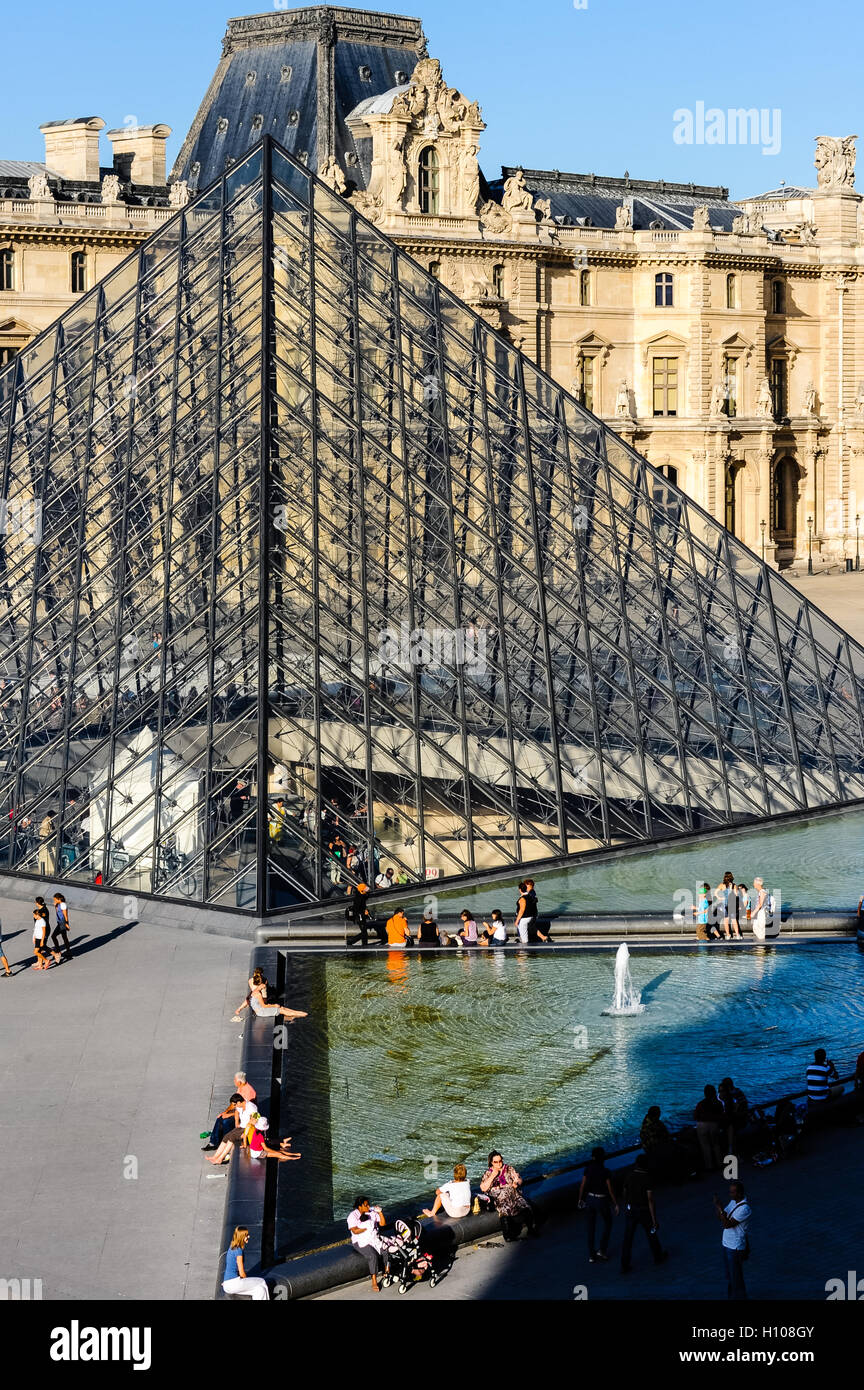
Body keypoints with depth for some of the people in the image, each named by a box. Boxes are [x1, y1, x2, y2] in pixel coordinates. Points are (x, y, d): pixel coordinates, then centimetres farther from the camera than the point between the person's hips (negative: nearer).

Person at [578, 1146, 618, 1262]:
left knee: (591, 1226, 15)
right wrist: (615, 1204, -3)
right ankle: (601, 1250, 15)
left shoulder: (588, 1169, -8)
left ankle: (591, 1256, 19)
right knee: (607, 1224, 21)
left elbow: (582, 1185, -1)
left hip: (590, 1199, 4)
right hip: (602, 1200, -4)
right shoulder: (605, 1172, -19)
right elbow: (610, 1190, -14)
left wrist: (580, 1199, 14)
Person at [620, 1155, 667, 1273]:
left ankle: (624, 1266, 2)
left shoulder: (629, 1176, -6)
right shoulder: (647, 1179, -20)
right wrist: (655, 1220, -17)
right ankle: (658, 1257, 42)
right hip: (644, 1212, -3)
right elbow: (650, 1200, -21)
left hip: (630, 1210, 3)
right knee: (651, 1234, 21)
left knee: (627, 1239, 5)